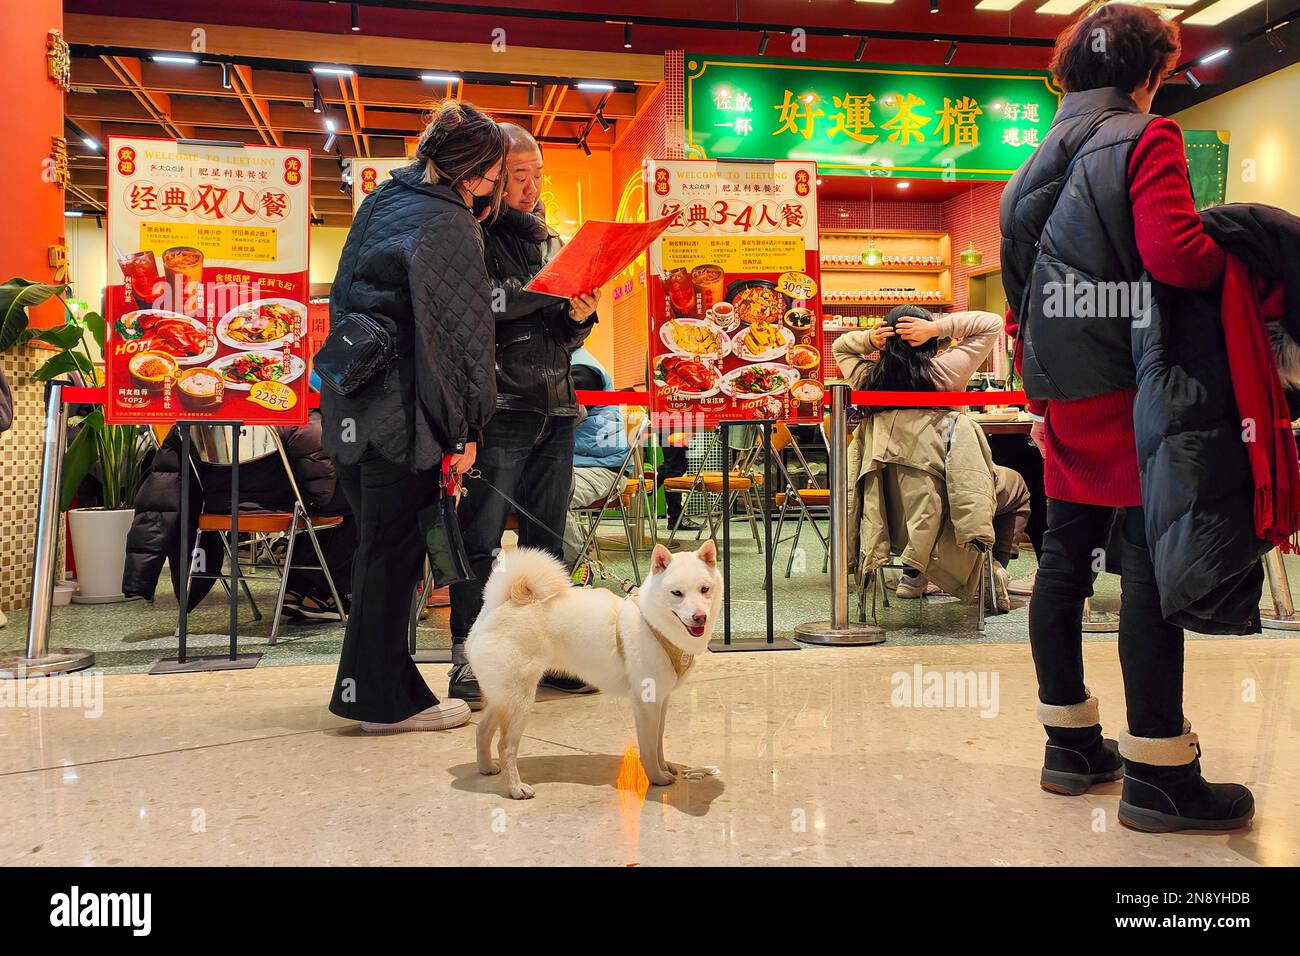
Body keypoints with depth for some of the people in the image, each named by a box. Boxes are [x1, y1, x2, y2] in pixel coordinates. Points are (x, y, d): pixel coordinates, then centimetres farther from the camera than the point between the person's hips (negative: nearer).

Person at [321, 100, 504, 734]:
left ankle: (373, 686, 25)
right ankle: (384, 699, 10)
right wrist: (464, 431, -12)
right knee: (393, 547, 0)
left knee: (378, 542, 15)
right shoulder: (449, 225, -11)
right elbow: (463, 331, -14)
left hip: (349, 401, 9)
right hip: (402, 406, -8)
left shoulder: (382, 200, 15)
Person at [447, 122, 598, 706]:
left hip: (555, 408, 7)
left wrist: (578, 317, -2)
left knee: (547, 540, 11)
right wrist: (547, 291, -16)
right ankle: (468, 661, 4)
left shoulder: (548, 240, 19)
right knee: (480, 540, -4)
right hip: (500, 410, -7)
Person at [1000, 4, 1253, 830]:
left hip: (1063, 390, 8)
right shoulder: (1146, 139, -5)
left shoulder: (1040, 159, 17)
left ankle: (1071, 743, 19)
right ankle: (1157, 774, 1)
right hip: (1129, 387, -7)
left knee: (1066, 555, 9)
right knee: (1152, 566, -5)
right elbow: (1175, 255, -21)